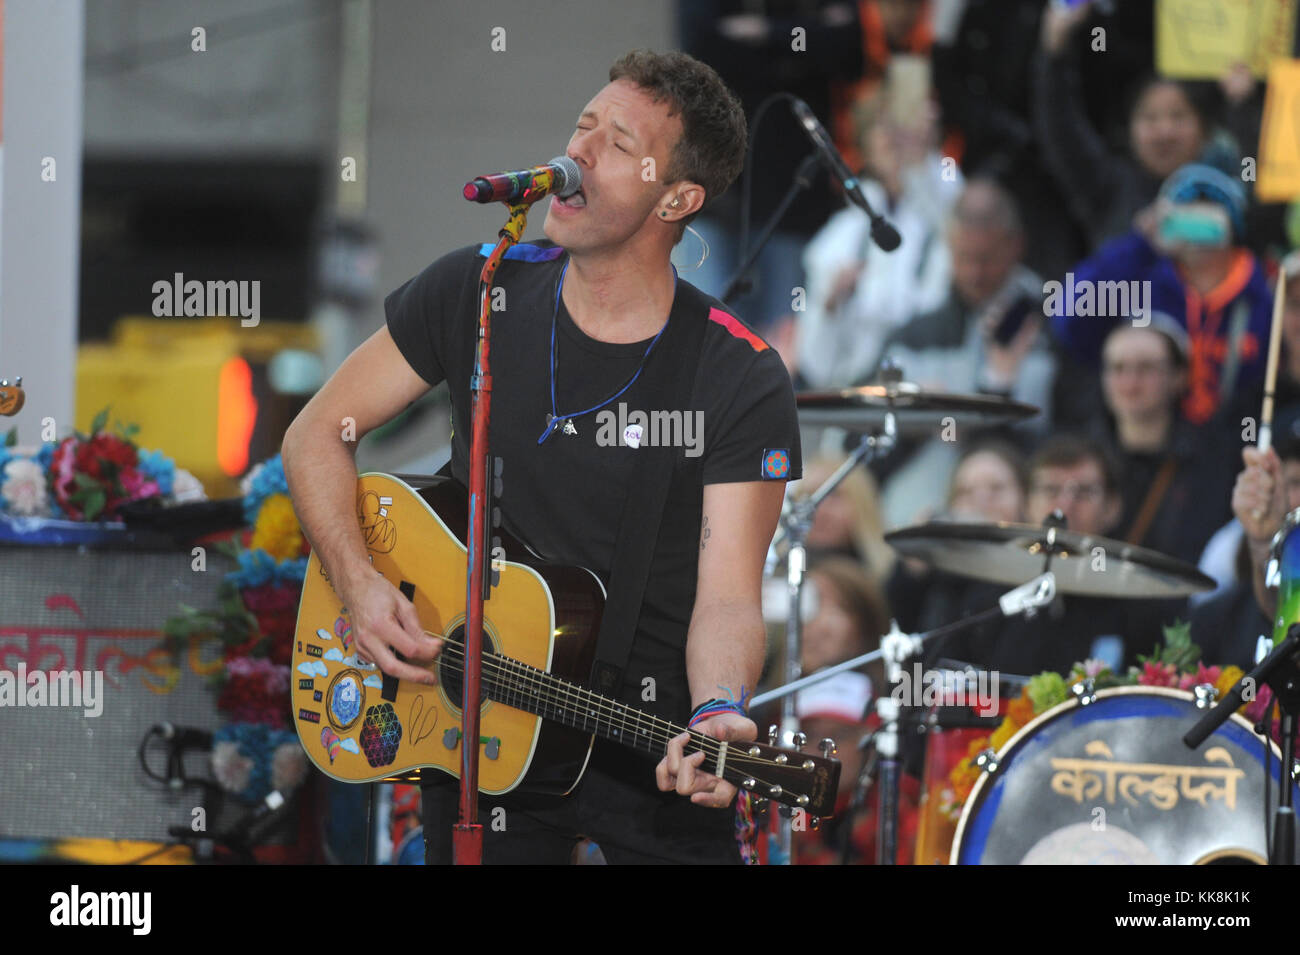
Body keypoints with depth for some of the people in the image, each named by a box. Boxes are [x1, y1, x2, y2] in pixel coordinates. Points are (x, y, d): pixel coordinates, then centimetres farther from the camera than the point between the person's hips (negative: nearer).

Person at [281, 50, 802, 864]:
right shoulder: (476, 292, -1)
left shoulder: (740, 381, -11)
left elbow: (727, 597, -16)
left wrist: (719, 714, -37)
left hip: (653, 754, -2)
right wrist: (358, 583, -10)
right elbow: (318, 434, 6)